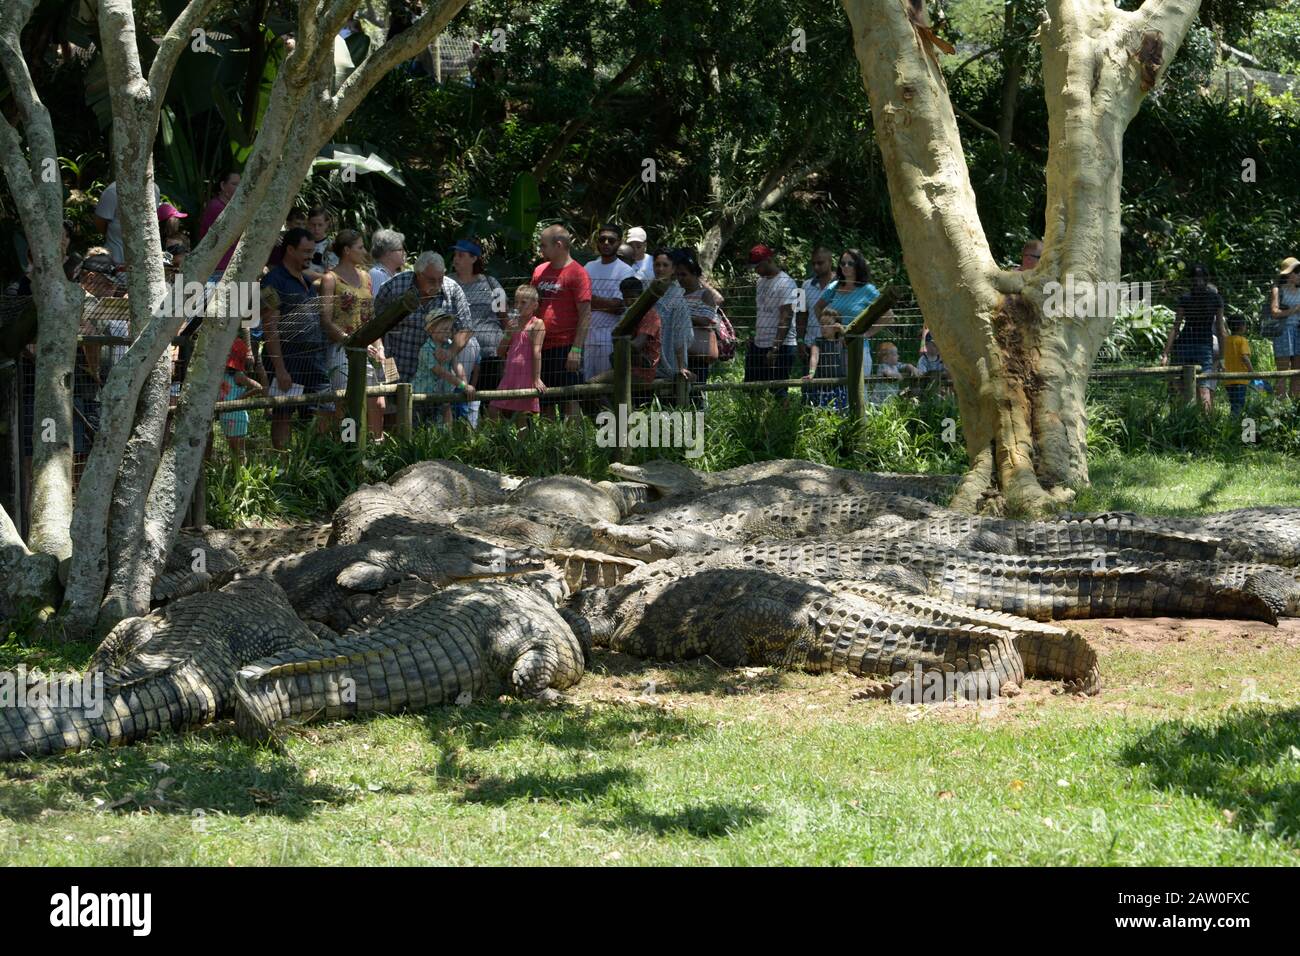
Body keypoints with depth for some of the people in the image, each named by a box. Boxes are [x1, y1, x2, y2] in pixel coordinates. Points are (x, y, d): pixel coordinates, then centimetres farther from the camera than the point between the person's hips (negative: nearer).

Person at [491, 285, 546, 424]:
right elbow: (500, 352, 13)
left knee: (519, 418, -5)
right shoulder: (513, 323, 14)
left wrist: (537, 379, -19)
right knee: (492, 411, 2)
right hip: (510, 375, 7)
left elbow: (537, 351, -13)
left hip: (526, 376, -7)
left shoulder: (537, 324, -5)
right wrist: (509, 333, -3)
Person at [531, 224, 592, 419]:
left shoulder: (577, 273, -7)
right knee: (546, 403, 10)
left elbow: (585, 314, -11)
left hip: (566, 347, -7)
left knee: (570, 400, -6)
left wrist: (576, 349, -18)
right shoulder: (540, 271, 14)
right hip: (542, 347, 7)